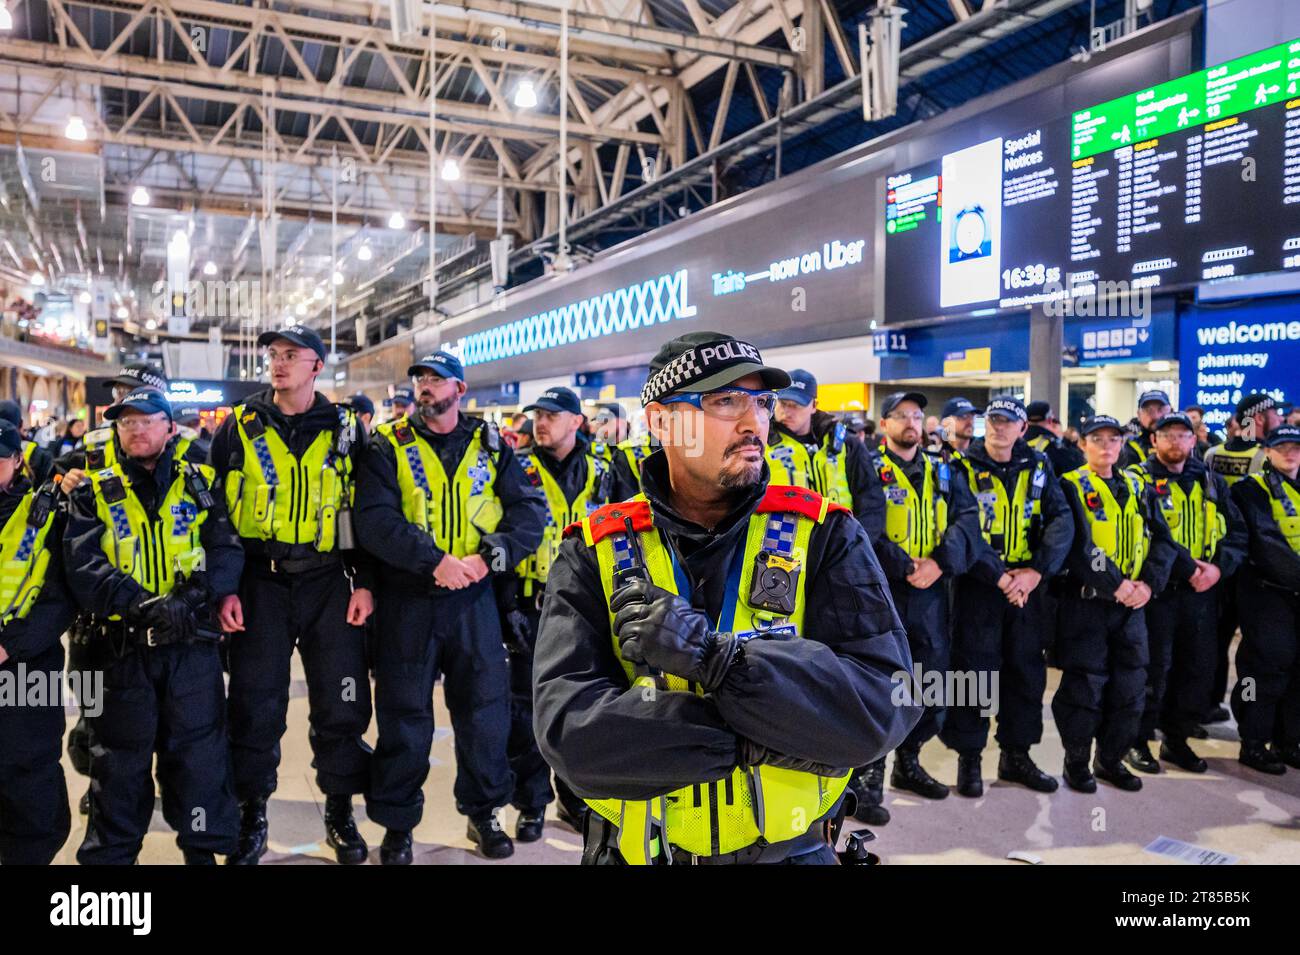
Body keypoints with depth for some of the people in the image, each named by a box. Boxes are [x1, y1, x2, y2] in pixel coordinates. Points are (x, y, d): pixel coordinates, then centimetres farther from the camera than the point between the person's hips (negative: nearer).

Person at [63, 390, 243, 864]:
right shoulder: (93, 492, 4)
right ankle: (110, 852, 27)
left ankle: (204, 848, 23)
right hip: (120, 647, 0)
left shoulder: (202, 484, 5)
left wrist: (194, 595, -22)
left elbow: (226, 551, -4)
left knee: (199, 753, 7)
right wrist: (142, 604, -23)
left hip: (192, 646, 0)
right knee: (119, 761, 11)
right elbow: (83, 564, -9)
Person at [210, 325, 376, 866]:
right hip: (259, 584, 0)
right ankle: (252, 817, 23)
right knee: (255, 707, 5)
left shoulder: (346, 429, 5)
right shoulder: (239, 428, 4)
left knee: (341, 704, 5)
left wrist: (365, 582, -1)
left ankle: (341, 812, 23)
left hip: (329, 583, 0)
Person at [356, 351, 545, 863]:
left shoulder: (491, 446, 6)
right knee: (404, 715, 7)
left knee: (485, 707, 9)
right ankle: (397, 824, 25)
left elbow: (529, 508, -2)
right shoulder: (389, 446, 0)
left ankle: (484, 812, 29)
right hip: (407, 600, -2)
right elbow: (374, 518, -13)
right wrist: (435, 561, -23)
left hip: (474, 599, 2)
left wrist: (491, 556, -17)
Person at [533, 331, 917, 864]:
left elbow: (885, 707, -20)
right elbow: (567, 728, -20)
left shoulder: (824, 536, -9)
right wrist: (773, 736, -24)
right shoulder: (594, 552, -9)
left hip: (789, 850, 0)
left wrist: (712, 654, -31)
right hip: (635, 849, 0)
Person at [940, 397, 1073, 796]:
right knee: (974, 670, 0)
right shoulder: (963, 469, -3)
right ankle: (969, 757, 13)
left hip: (1029, 585, 4)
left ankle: (1016, 754, 25)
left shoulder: (1038, 468, 7)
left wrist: (1037, 571, -17)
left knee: (1026, 670, 11)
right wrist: (999, 576, -22)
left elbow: (1061, 522, -3)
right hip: (978, 585, -4)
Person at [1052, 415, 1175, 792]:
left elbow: (1161, 539, 7)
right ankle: (1077, 761, 15)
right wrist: (1116, 585, -19)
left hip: (1132, 604, 5)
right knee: (1084, 685, 0)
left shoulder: (1138, 488, 14)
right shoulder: (1071, 487, -4)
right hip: (1086, 602, -5)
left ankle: (1112, 759, 24)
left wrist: (1149, 582, -8)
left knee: (1130, 686, 9)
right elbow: (1078, 545, -15)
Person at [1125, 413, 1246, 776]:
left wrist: (1219, 567, -9)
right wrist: (1187, 567, -21)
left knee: (1199, 667, 9)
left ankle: (1177, 739, 25)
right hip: (1158, 587, -5)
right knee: (1155, 668, -3)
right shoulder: (1140, 479, -4)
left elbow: (1237, 531, 8)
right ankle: (1138, 741, 12)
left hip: (1202, 591, 5)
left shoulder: (1211, 482, 13)